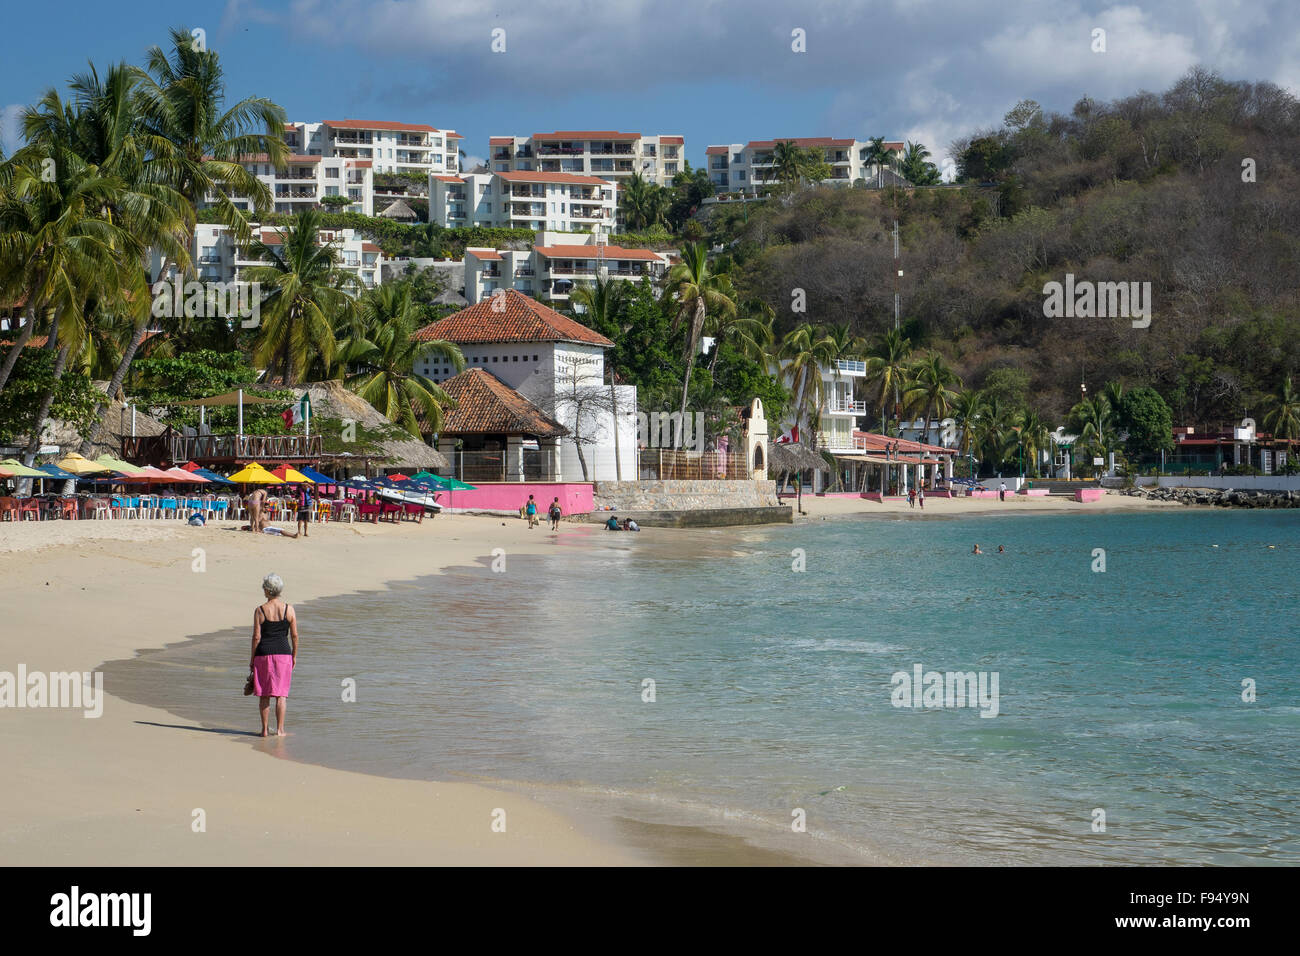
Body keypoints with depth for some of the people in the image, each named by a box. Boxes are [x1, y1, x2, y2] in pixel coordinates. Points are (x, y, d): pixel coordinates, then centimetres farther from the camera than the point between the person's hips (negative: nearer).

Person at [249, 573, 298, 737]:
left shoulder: (260, 611, -6)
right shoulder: (289, 609, -1)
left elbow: (256, 637, -6)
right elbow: (294, 635, 1)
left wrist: (251, 659, 3)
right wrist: (294, 656, 13)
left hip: (263, 654, -1)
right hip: (283, 653, 1)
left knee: (264, 694, 8)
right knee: (281, 693, 5)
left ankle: (265, 729, 10)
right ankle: (280, 729, 2)